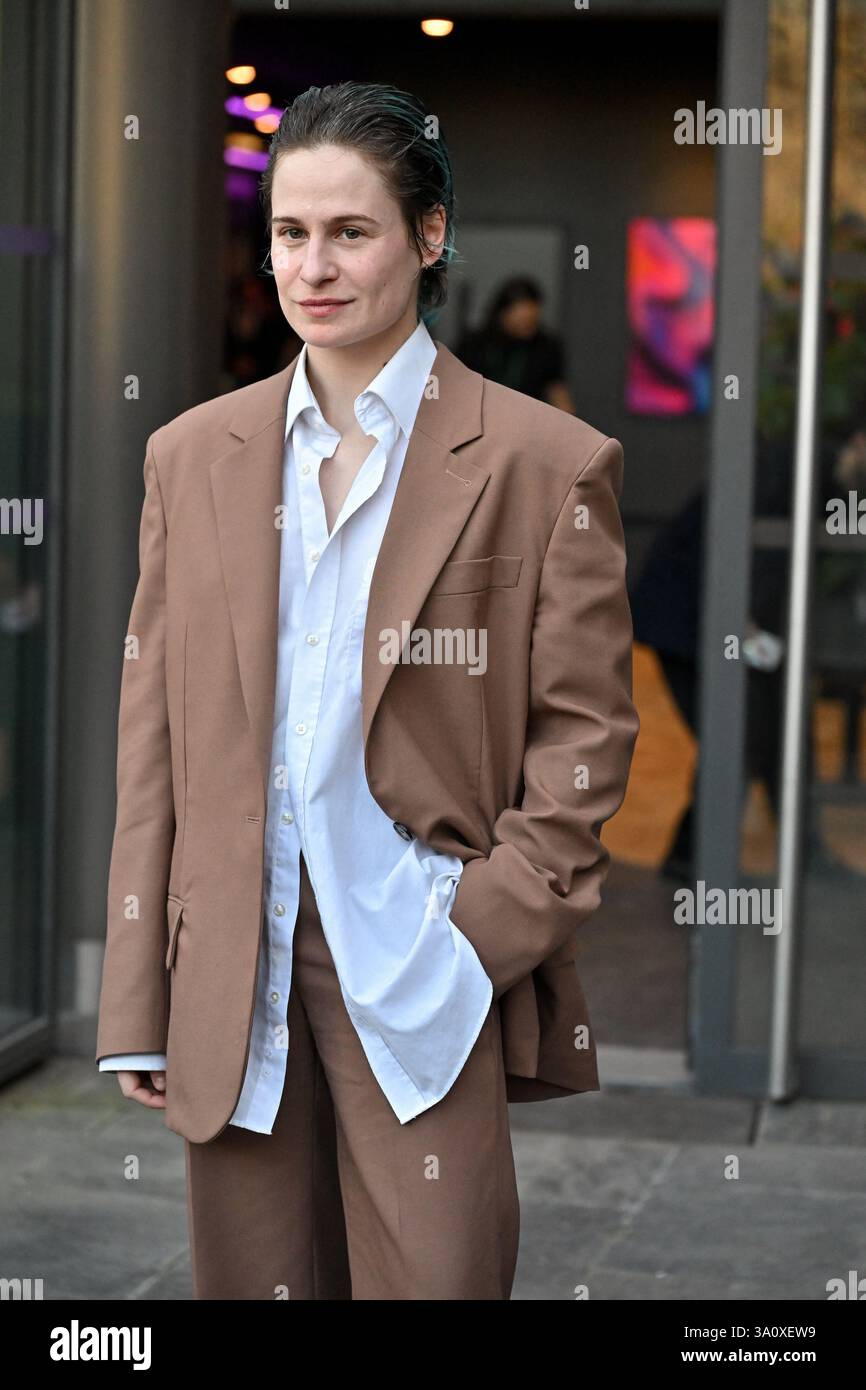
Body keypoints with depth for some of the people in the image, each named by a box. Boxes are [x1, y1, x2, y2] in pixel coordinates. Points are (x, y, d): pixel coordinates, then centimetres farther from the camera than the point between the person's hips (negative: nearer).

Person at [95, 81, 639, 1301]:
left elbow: (586, 735, -1)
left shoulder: (545, 464, -1)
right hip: (234, 979, 3)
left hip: (421, 974, -3)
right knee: (253, 1277, 9)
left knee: (436, 1275, -2)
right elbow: (153, 738, 9)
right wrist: (136, 1004, 5)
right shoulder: (193, 455, 10)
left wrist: (485, 933, -11)